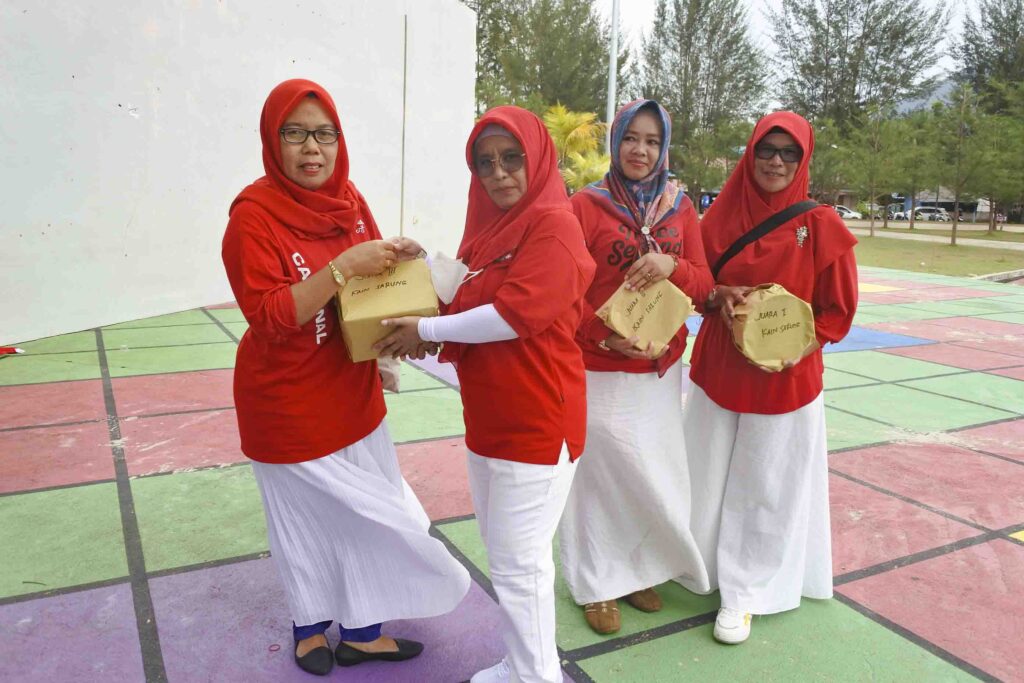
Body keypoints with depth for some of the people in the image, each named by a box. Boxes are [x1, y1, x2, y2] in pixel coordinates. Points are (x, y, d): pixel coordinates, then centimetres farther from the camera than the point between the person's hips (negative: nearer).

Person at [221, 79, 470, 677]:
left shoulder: (347, 197, 1)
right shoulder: (254, 213, -18)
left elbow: (372, 271, 14)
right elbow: (268, 317, -24)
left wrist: (395, 256, -9)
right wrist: (344, 267, -32)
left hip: (352, 389, 6)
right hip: (289, 401, -6)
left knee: (359, 509, 14)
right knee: (306, 514, 11)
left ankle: (361, 628, 33)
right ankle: (310, 624, 37)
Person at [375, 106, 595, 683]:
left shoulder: (553, 224, -14)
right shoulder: (491, 223, 12)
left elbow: (514, 314, -24)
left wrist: (426, 330, -14)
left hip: (536, 422, -9)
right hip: (489, 417, 9)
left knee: (519, 563, 2)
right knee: (505, 553, 20)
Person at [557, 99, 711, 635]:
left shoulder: (680, 207, 7)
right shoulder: (586, 205, -6)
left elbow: (703, 285, 5)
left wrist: (672, 266, -16)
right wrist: (606, 337, -18)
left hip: (661, 370, 4)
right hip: (599, 370, -4)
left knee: (655, 476, 10)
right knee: (599, 474, 3)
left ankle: (639, 570, 33)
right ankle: (596, 583, 24)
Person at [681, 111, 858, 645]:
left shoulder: (821, 226, -7)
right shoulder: (722, 215, 0)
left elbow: (838, 310, -3)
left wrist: (792, 349, -19)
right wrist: (720, 295, -14)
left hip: (786, 379, -2)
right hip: (717, 370, 3)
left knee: (765, 488, 7)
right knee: (708, 477, 13)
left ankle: (744, 592, 25)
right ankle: (704, 566, 36)